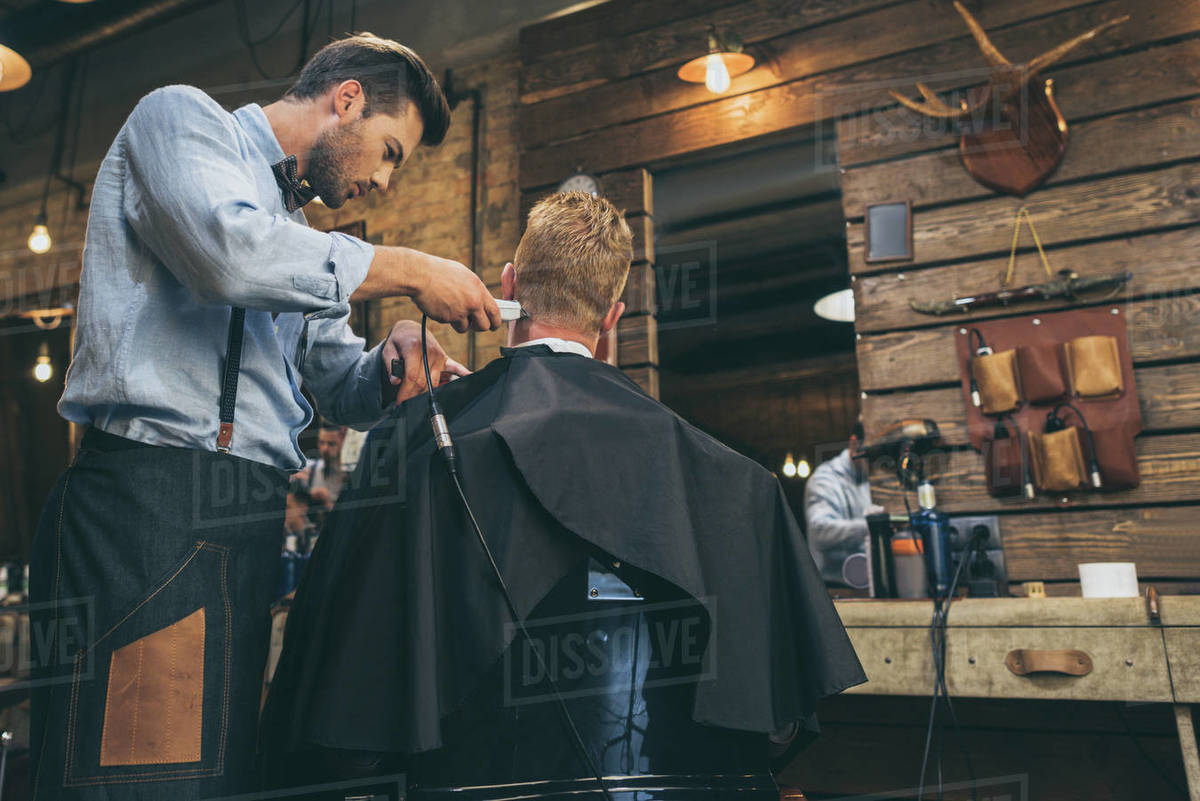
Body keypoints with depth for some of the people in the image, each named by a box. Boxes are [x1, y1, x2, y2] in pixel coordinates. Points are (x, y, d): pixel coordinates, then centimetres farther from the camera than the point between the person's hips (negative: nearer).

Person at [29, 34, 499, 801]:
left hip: (248, 525, 8)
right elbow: (231, 250, -18)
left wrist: (392, 363, 4)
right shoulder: (182, 116, 6)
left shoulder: (301, 237, 26)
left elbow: (343, 387, 27)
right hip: (151, 500, -7)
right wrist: (409, 270, -9)